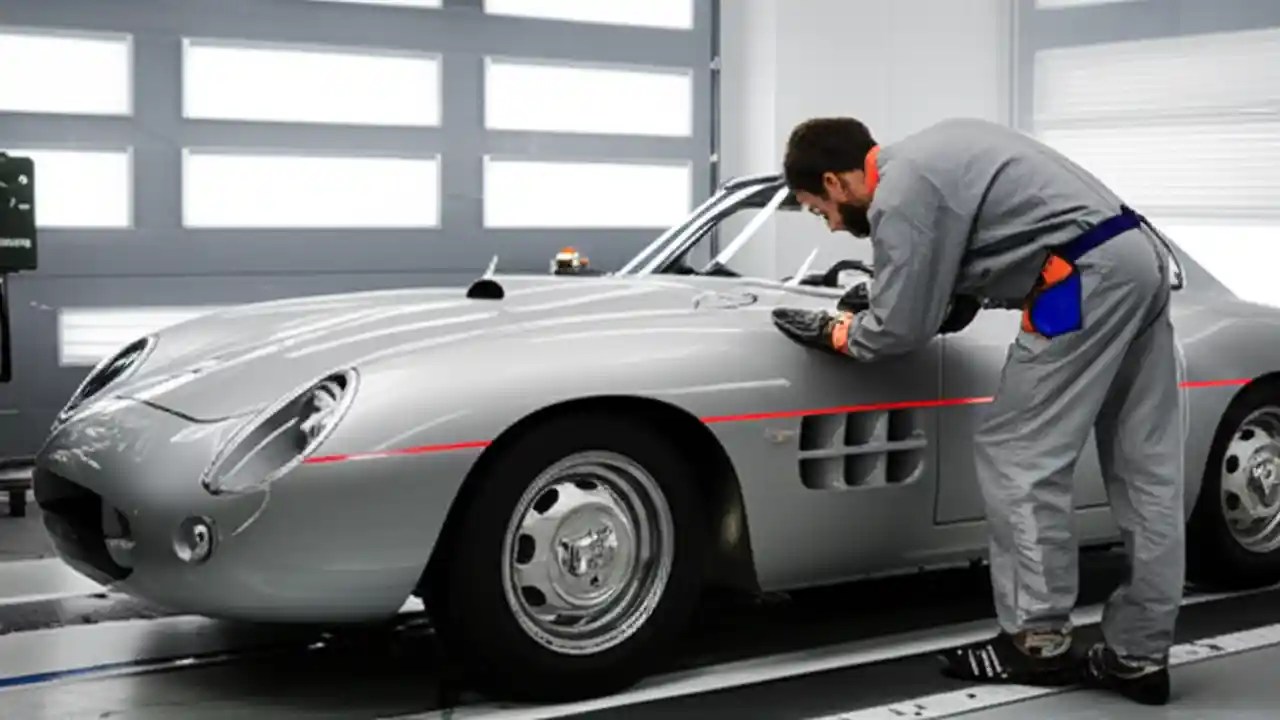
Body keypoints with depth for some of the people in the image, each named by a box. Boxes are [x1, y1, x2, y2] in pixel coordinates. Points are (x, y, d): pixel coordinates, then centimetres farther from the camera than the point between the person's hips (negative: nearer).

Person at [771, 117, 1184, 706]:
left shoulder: (899, 195, -8)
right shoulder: (929, 151, 21)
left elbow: (901, 330, -8)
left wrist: (833, 331, 10)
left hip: (1087, 278, -10)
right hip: (1139, 255, 10)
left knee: (1017, 457, -2)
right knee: (1146, 472, 7)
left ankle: (1038, 643, 4)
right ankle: (1139, 656, 13)